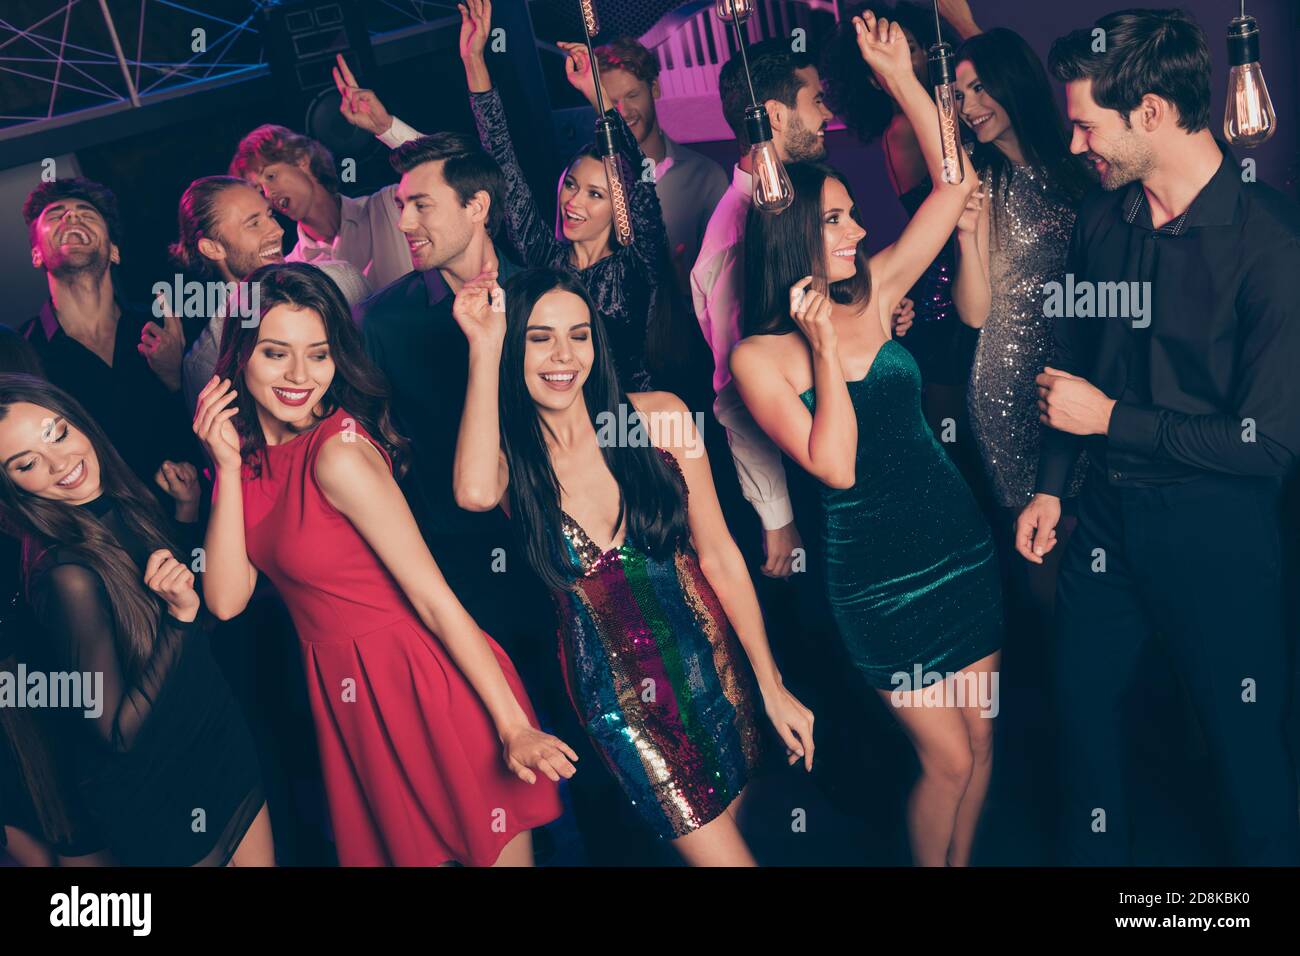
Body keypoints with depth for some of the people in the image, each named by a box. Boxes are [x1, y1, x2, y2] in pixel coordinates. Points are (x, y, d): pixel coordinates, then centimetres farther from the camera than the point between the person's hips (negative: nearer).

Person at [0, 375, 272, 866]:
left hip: (221, 740, 7)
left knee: (261, 859, 21)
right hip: (160, 799, -7)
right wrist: (178, 616, -29)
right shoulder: (69, 576, -28)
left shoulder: (121, 503, -6)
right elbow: (119, 733, -22)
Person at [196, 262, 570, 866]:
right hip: (346, 696, 7)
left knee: (492, 851, 7)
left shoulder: (338, 453, -21)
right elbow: (226, 600, -6)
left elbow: (434, 596, -21)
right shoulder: (253, 450, 1)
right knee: (410, 851, 19)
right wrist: (227, 466, -13)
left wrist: (513, 725, -23)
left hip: (427, 684, -7)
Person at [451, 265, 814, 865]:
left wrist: (772, 686, 0)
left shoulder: (658, 416, -7)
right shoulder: (510, 454, -7)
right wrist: (483, 348, -25)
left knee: (735, 818, 17)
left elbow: (718, 553, -2)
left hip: (707, 660, 2)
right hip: (614, 694, -2)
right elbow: (475, 493, -34)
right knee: (720, 855, -1)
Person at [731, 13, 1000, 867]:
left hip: (959, 540, 5)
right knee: (946, 759, 4)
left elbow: (953, 183, 0)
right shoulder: (757, 358, -12)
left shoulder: (870, 295, 0)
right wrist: (823, 348, -20)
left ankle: (962, 863, 34)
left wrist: (902, 79, -5)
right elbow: (834, 467, -21)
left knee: (981, 741, 13)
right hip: (876, 572, -5)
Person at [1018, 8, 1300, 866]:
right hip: (1109, 512, 6)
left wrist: (1112, 418, -17)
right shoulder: (1101, 220, -1)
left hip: (1219, 529, -6)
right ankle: (1097, 850, 43)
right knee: (1086, 699, 20)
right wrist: (1051, 486, 13)